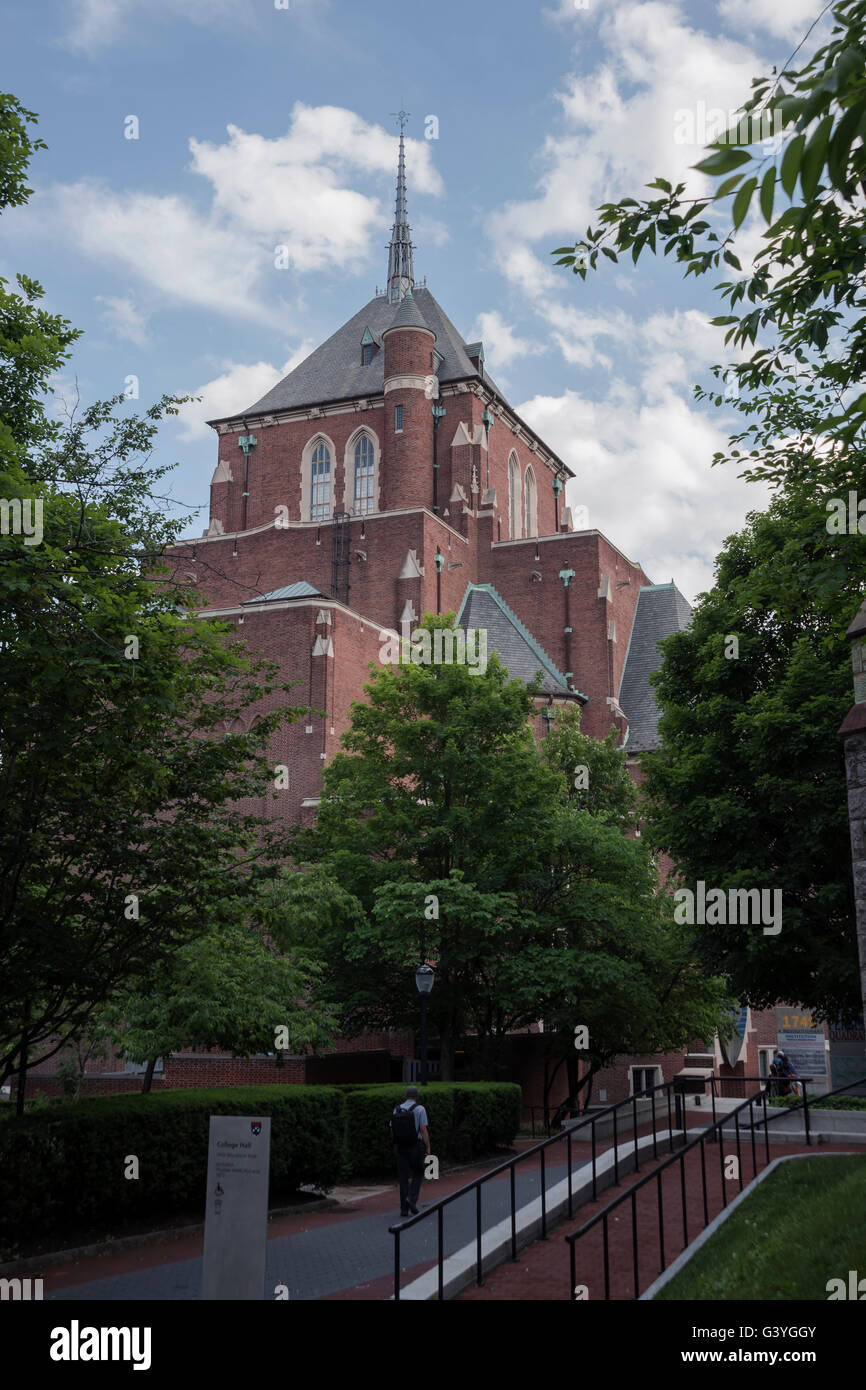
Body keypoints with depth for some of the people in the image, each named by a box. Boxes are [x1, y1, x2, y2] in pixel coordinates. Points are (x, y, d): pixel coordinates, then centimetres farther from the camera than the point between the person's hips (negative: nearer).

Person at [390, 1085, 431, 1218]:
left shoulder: (397, 1110, 5)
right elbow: (424, 1130, -11)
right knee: (418, 1173, 14)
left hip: (401, 1147, 3)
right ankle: (412, 1198, -7)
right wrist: (428, 1147, -4)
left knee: (403, 1177, 7)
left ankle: (404, 1208, 4)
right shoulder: (420, 1109, -7)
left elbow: (392, 1131, 10)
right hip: (416, 1146, -3)